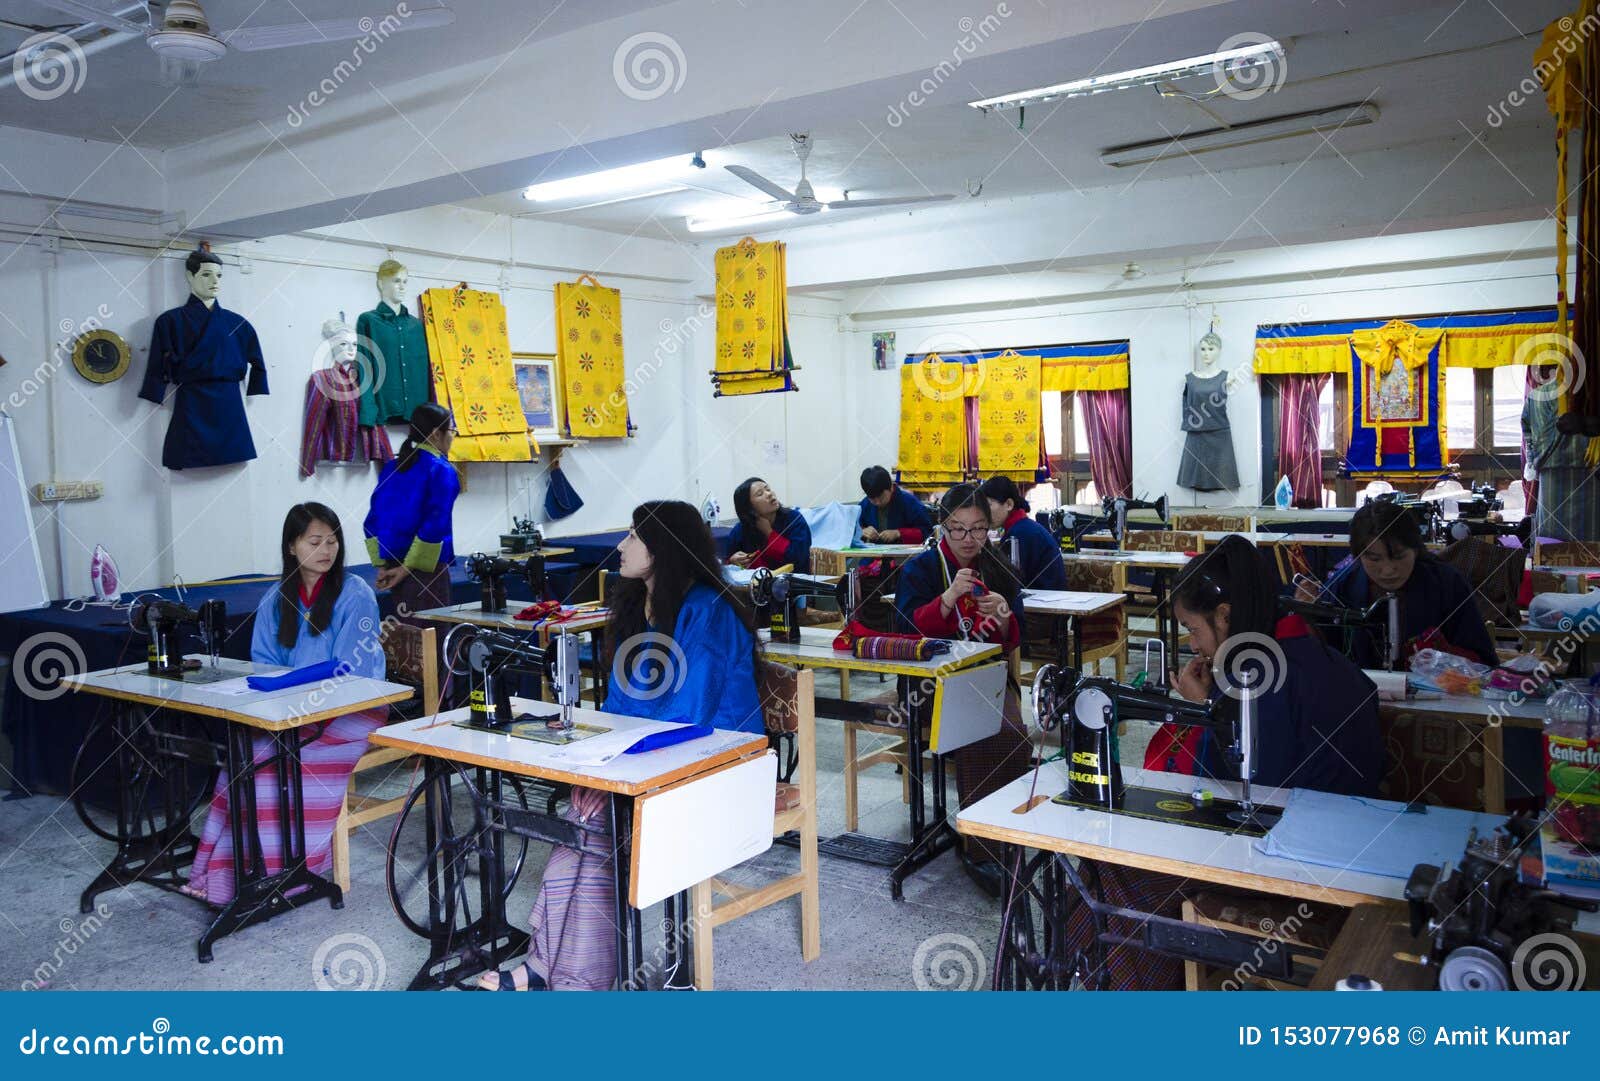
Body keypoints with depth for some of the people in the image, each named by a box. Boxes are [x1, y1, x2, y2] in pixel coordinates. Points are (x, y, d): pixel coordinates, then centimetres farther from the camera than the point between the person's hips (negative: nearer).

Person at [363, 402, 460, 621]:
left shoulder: (391, 468, 10)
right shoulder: (442, 471, -10)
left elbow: (372, 521, 10)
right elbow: (434, 525, -17)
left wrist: (381, 565, 10)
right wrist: (408, 568, -10)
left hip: (394, 564, 7)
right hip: (427, 568, -7)